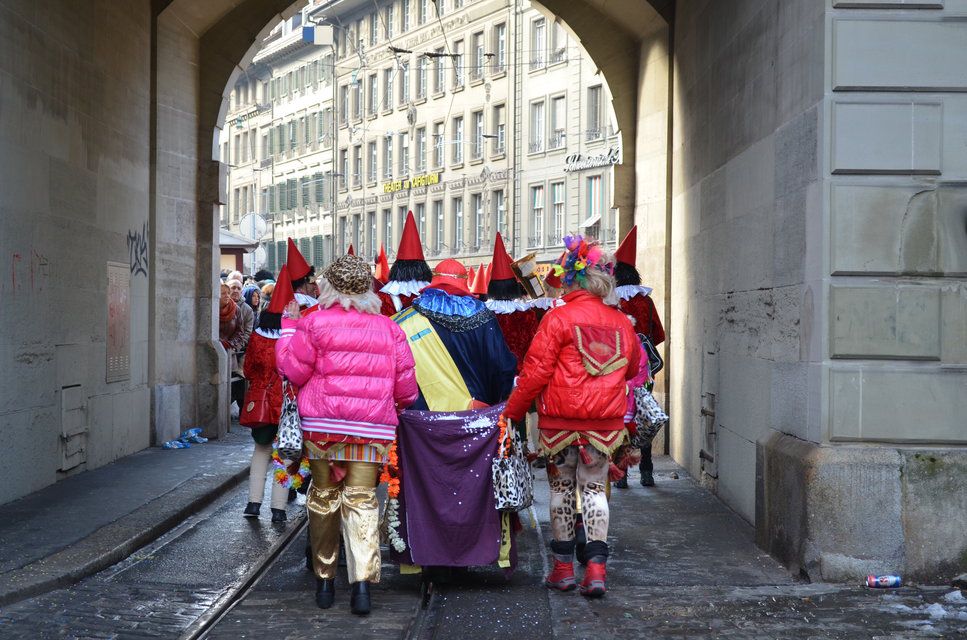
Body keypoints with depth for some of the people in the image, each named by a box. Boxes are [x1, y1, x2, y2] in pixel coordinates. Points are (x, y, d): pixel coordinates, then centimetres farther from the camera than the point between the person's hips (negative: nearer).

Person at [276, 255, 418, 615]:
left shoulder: (315, 322, -1)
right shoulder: (388, 328, 8)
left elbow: (295, 369, 1)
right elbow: (406, 383, 9)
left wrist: (289, 327, 13)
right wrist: (398, 409, 30)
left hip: (323, 424, -1)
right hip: (372, 427, 1)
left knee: (324, 498, 12)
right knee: (362, 500, 1)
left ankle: (324, 580, 20)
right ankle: (362, 581, -14)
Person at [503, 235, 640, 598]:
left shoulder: (558, 318, -10)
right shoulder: (621, 323, 5)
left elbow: (535, 373, -10)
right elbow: (632, 369, 20)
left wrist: (513, 411, -1)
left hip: (561, 419, -3)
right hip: (606, 420, 3)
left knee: (562, 486, 11)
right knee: (594, 487, 10)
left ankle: (563, 567, 17)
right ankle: (596, 566, -1)